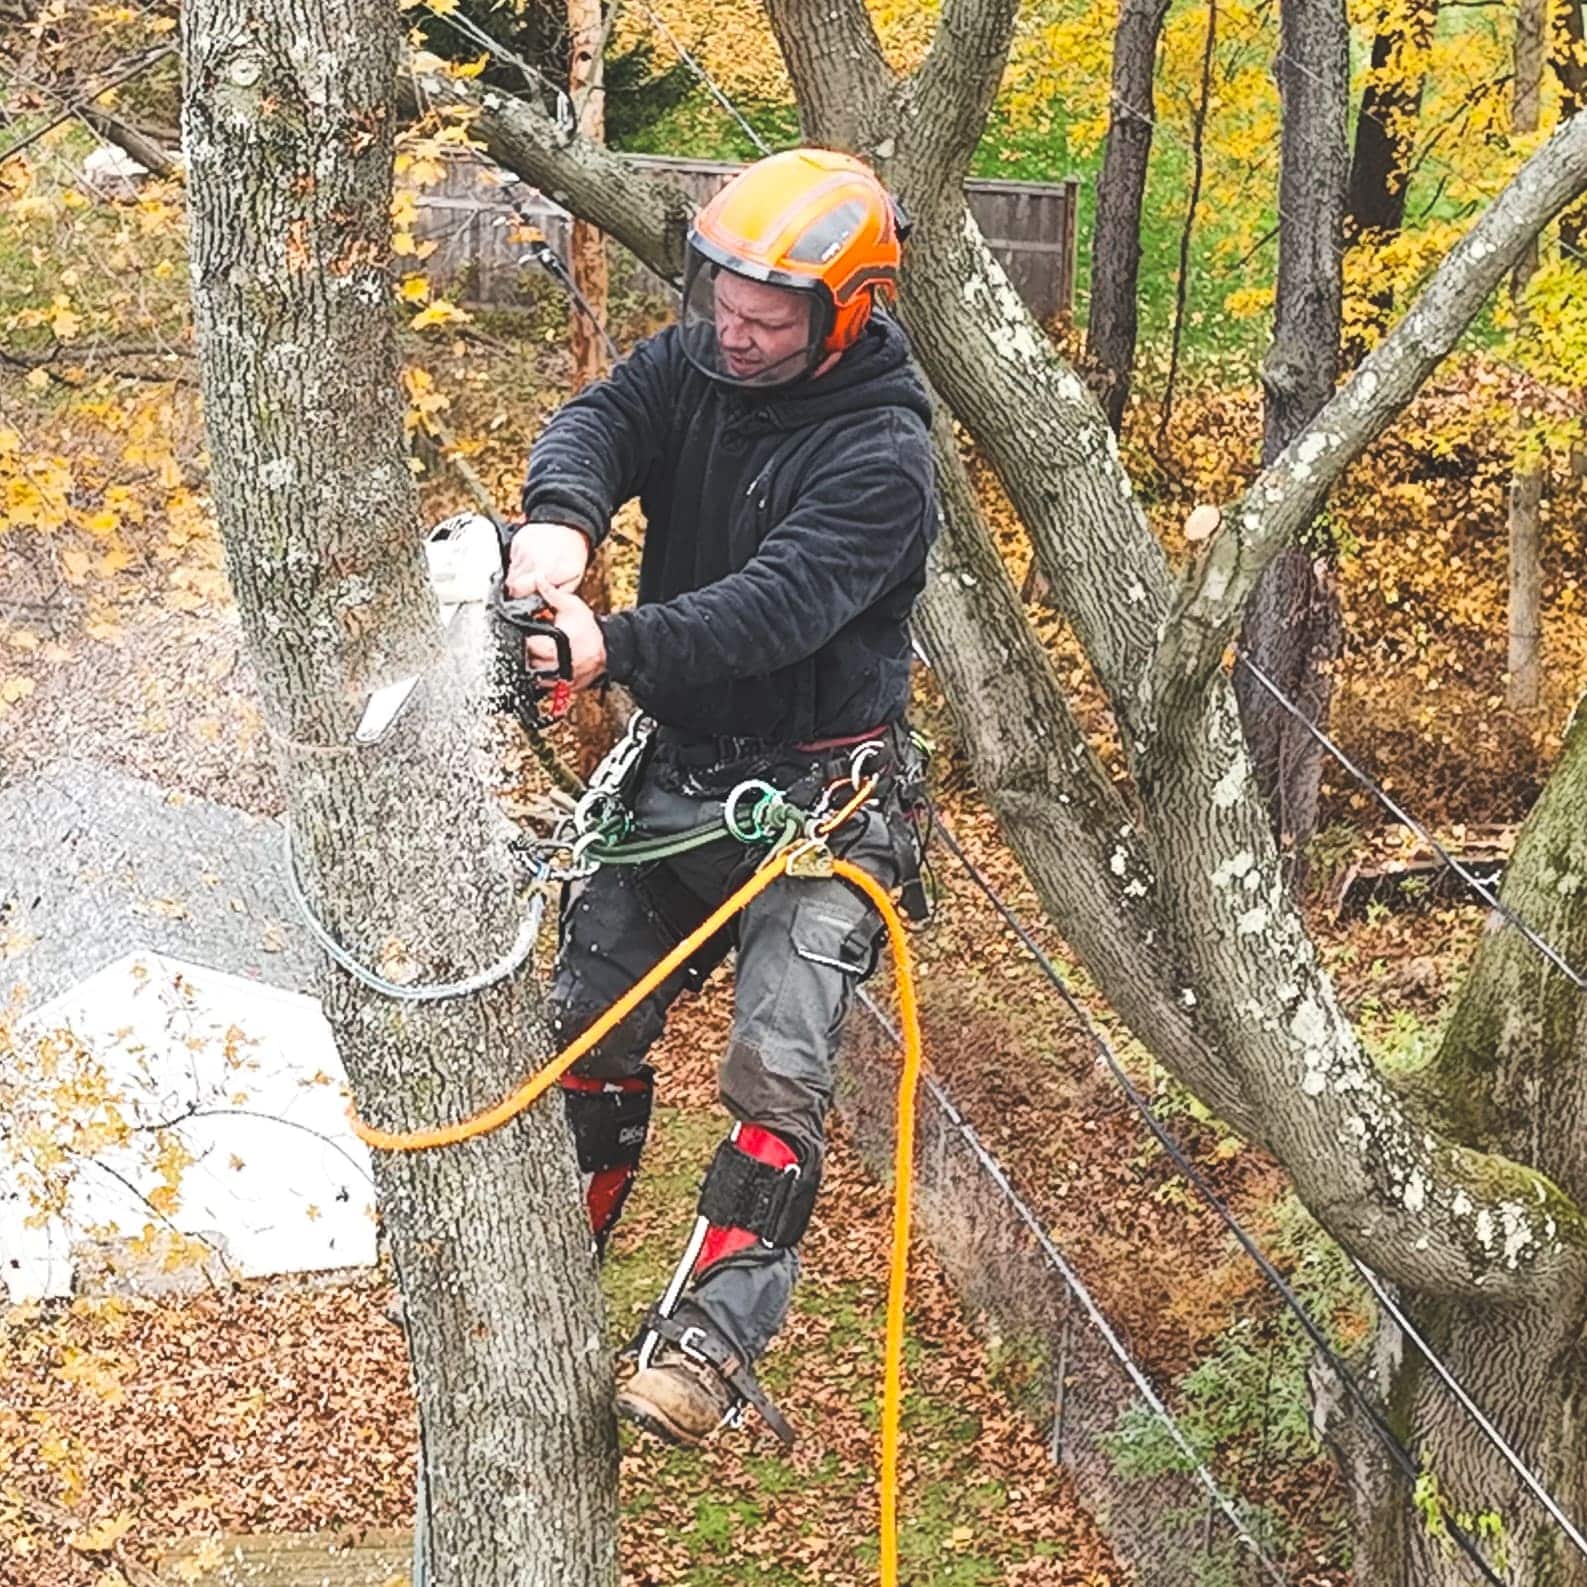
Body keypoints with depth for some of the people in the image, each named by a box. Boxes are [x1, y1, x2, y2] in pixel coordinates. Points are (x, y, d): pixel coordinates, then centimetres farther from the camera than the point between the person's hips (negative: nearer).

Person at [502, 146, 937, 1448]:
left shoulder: (883, 457, -21)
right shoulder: (696, 363, -1)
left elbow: (775, 606, -33)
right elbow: (602, 421, -19)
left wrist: (616, 649, -46)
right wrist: (561, 519, -43)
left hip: (819, 790, -7)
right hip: (682, 767, 7)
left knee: (777, 1075, -16)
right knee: (588, 1027, 11)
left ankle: (711, 1346, -17)